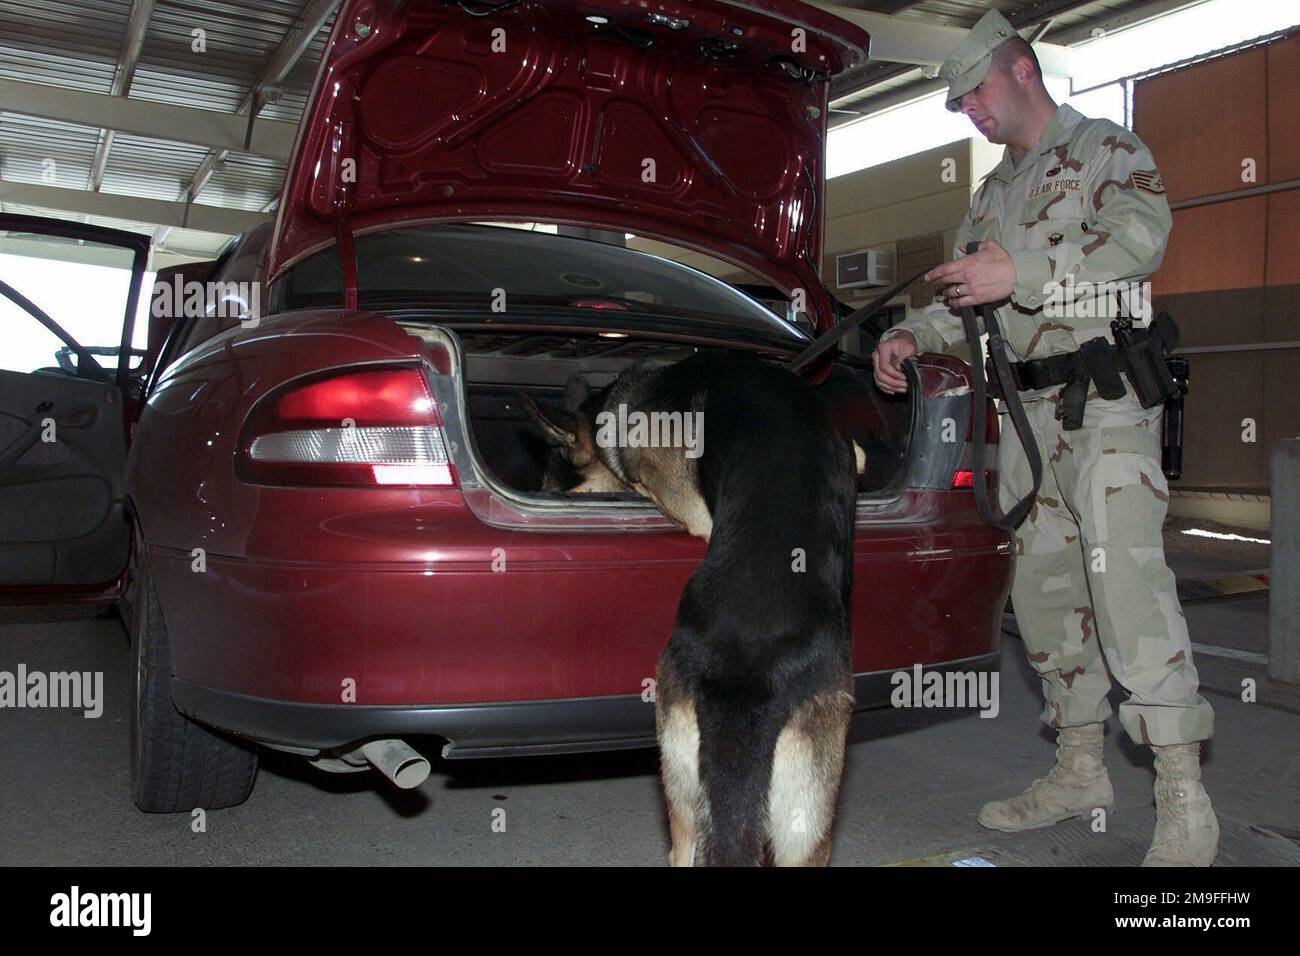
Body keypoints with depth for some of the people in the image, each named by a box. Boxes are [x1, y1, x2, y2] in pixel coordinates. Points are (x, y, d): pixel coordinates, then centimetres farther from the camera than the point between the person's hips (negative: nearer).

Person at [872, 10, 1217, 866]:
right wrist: (911, 334, 4)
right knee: (1043, 586, 6)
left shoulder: (1107, 149, 2)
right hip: (1025, 413, 8)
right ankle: (1081, 769, 17)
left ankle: (1185, 801, -13)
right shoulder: (992, 193, 23)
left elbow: (1143, 236, -17)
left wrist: (1021, 273, -24)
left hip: (1105, 402, -7)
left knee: (1124, 571, -18)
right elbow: (966, 299, 23)